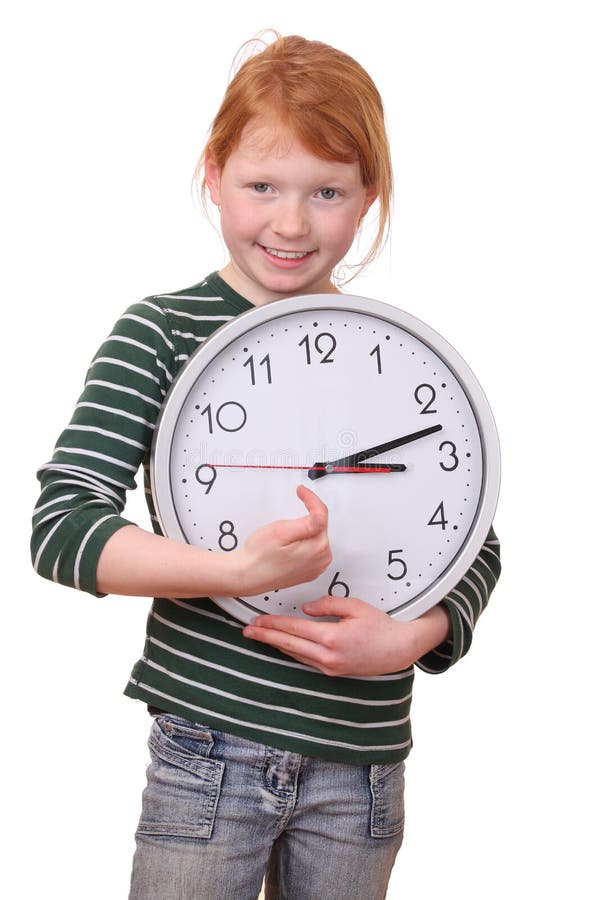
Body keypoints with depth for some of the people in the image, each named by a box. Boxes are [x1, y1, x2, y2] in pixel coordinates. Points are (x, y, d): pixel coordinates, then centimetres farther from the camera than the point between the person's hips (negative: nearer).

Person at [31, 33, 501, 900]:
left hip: (363, 765, 3)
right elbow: (60, 526, -14)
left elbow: (475, 544, 8)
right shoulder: (161, 332, -7)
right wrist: (237, 571, -28)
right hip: (207, 752, -3)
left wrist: (414, 635, -13)